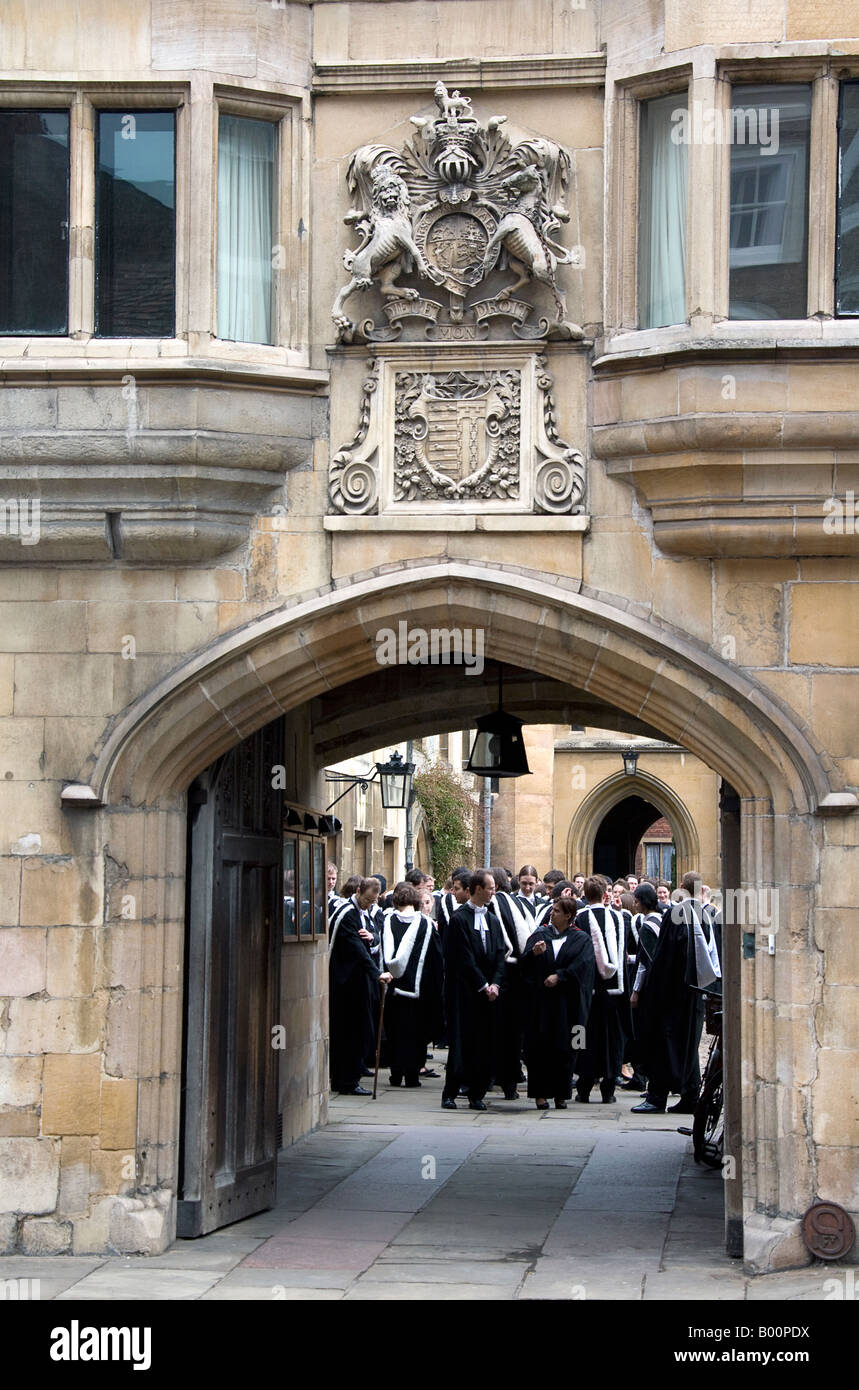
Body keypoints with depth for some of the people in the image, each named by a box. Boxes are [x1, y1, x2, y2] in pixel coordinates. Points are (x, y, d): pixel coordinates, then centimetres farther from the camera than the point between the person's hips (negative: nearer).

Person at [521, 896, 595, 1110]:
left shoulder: (581, 940, 6)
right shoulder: (540, 935, 11)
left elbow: (582, 965, -8)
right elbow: (525, 964, 2)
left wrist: (559, 976, -17)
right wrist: (533, 953, -19)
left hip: (567, 1002, -1)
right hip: (540, 1001, 1)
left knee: (564, 1047, 0)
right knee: (540, 1046, -3)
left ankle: (561, 1094, 9)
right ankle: (540, 1093, 1)